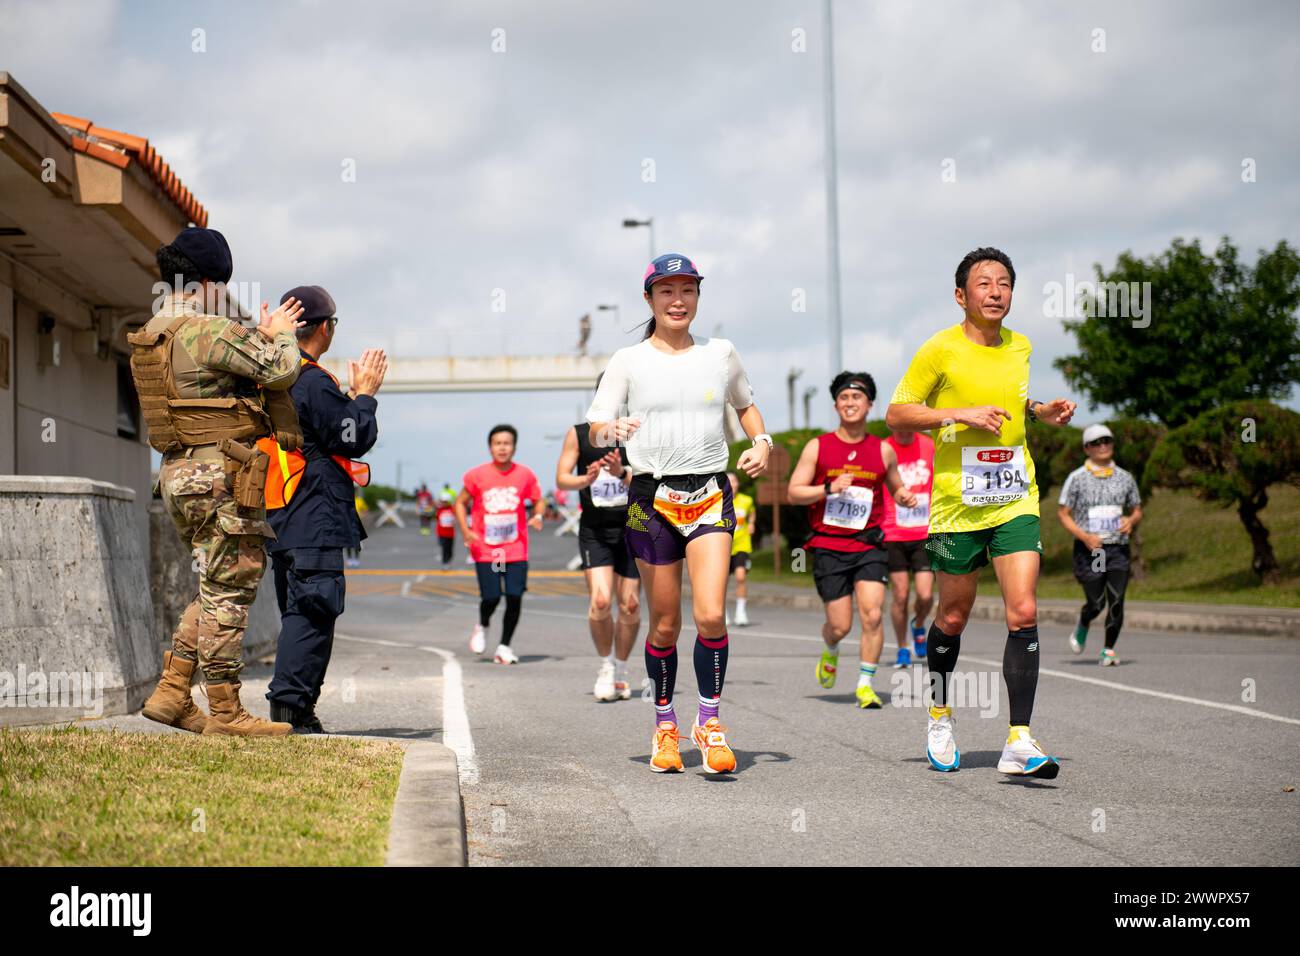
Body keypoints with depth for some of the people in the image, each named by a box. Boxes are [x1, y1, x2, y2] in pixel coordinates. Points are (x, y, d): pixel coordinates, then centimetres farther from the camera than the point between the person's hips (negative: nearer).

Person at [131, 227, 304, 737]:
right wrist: (281, 335, 7)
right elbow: (280, 370, -12)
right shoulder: (209, 332, -15)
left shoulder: (150, 336, 14)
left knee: (218, 590, 18)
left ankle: (171, 693, 15)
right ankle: (225, 712, 2)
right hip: (219, 472, -10)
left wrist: (260, 336, 21)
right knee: (228, 592, -3)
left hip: (179, 474, 10)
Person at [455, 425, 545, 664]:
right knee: (491, 597, -7)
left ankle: (504, 646, 10)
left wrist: (537, 516, -12)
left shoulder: (525, 474, 0)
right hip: (485, 548, -1)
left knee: (515, 597, -7)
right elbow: (461, 502, 6)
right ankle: (482, 626, 28)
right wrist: (465, 531, -9)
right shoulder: (477, 475, -3)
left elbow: (539, 501, 11)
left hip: (516, 548, 1)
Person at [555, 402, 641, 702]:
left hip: (632, 530, 1)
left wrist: (622, 474, -26)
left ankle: (620, 672, 22)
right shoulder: (578, 434, 4)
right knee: (600, 602, -16)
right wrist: (586, 479, -21)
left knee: (630, 607, 2)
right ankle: (605, 666, 6)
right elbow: (561, 479, 0)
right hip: (594, 531, -1)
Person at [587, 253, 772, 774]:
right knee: (664, 624, 3)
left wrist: (761, 442, 7)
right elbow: (595, 427, -1)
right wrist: (610, 430, -24)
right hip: (652, 496, -1)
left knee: (710, 614, -14)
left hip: (710, 494, 1)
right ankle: (664, 724, 21)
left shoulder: (720, 353, 9)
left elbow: (746, 404, 26)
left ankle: (709, 720, 2)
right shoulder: (629, 361, 3)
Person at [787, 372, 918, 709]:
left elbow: (895, 488, 22)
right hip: (829, 546, -1)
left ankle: (865, 685, -3)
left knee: (872, 614, -15)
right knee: (840, 625, 0)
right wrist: (829, 488, -15)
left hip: (869, 545, 1)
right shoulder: (817, 447, 2)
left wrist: (904, 496, -2)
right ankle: (831, 652, 37)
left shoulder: (883, 451, 8)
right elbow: (794, 492, 1)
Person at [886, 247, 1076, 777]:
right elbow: (896, 414, -7)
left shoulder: (1020, 346, 10)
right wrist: (961, 414, -17)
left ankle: (1019, 742, -10)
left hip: (1015, 499, 3)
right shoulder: (940, 350, -7)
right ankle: (940, 717, 34)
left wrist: (1040, 411, 8)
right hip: (957, 504, -3)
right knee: (953, 617, 9)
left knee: (1023, 613, -10)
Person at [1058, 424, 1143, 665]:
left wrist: (1131, 521, -6)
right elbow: (1063, 514, 1)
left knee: (1116, 600, -10)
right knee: (1096, 604, -3)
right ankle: (1082, 626, 31)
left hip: (1118, 548, 2)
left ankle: (1109, 650, 2)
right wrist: (1085, 536, -14)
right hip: (1088, 550, -2)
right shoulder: (1077, 478, 0)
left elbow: (1137, 510, 19)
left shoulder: (1125, 478, 10)